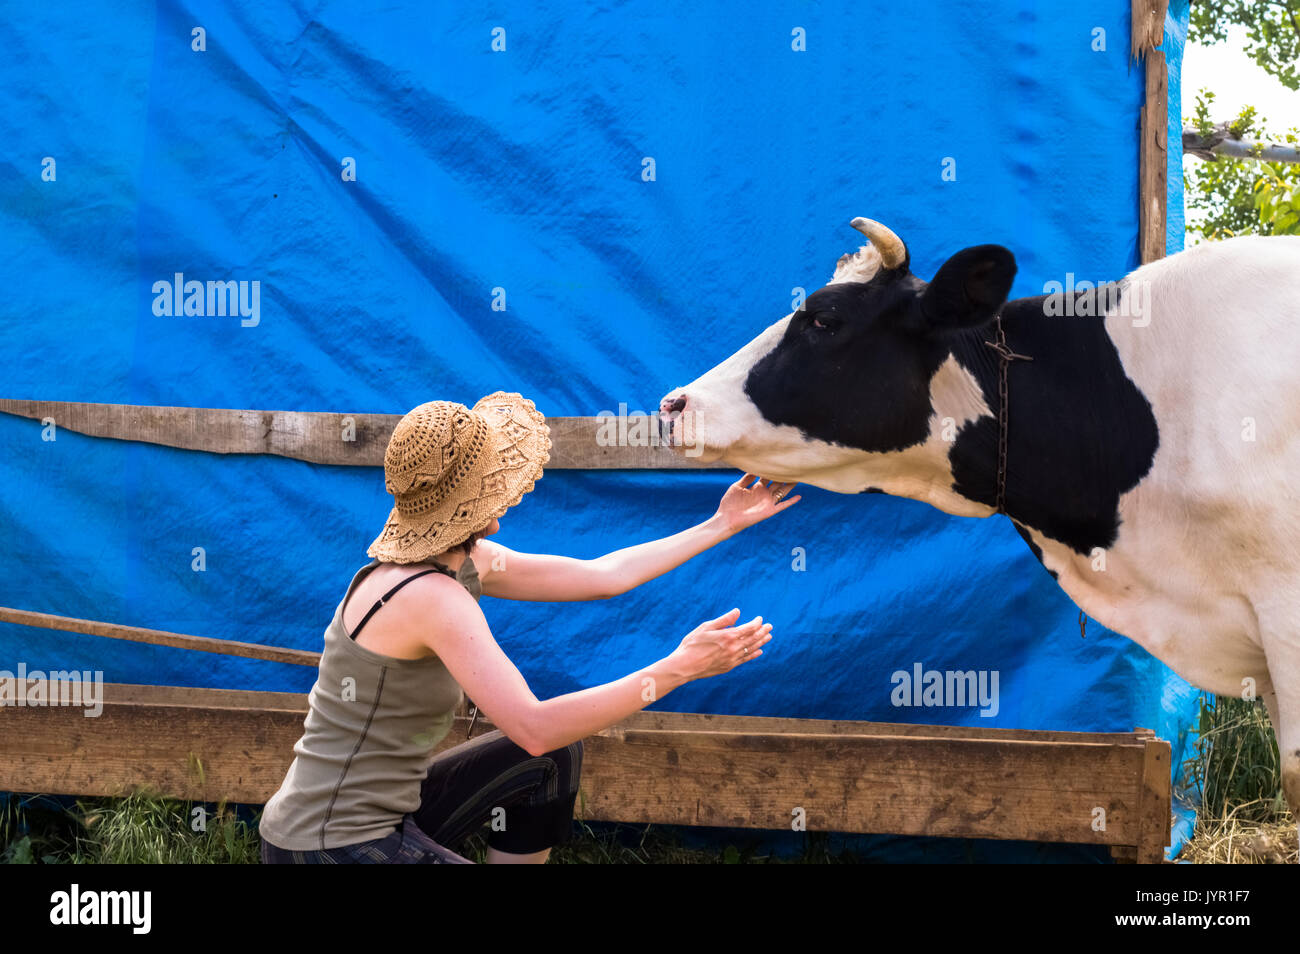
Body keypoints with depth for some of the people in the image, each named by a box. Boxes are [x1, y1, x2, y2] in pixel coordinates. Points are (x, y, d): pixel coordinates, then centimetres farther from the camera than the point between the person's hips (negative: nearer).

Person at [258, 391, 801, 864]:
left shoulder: (466, 563, 5)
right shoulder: (433, 595, -23)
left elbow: (605, 575, 13)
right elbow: (533, 728, -28)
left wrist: (722, 525, 19)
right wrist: (678, 669, -26)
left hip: (380, 812, 9)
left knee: (555, 758, 14)